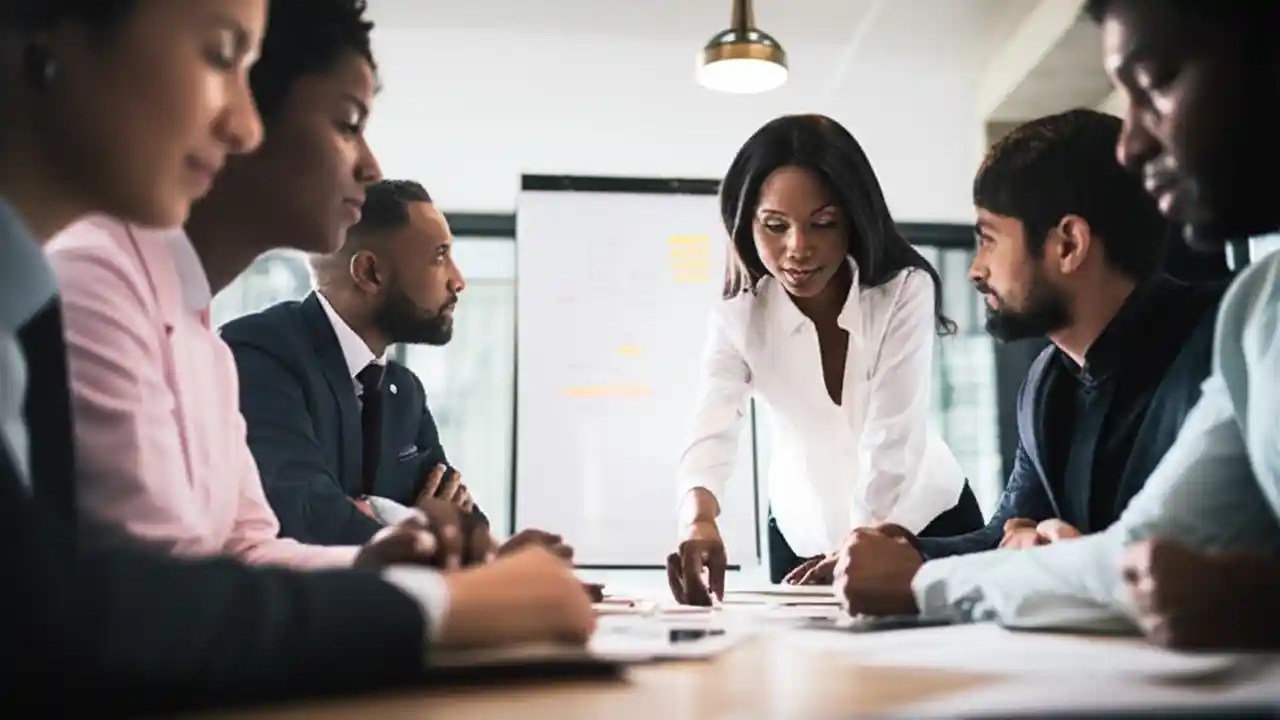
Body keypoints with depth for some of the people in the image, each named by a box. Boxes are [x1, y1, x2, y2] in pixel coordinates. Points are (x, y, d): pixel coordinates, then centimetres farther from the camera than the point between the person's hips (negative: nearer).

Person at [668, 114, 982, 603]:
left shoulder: (905, 291, -22)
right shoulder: (739, 318, -18)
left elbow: (892, 440, -28)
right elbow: (710, 434, -33)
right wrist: (699, 521, -54)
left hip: (923, 522, -1)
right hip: (803, 533, 1)